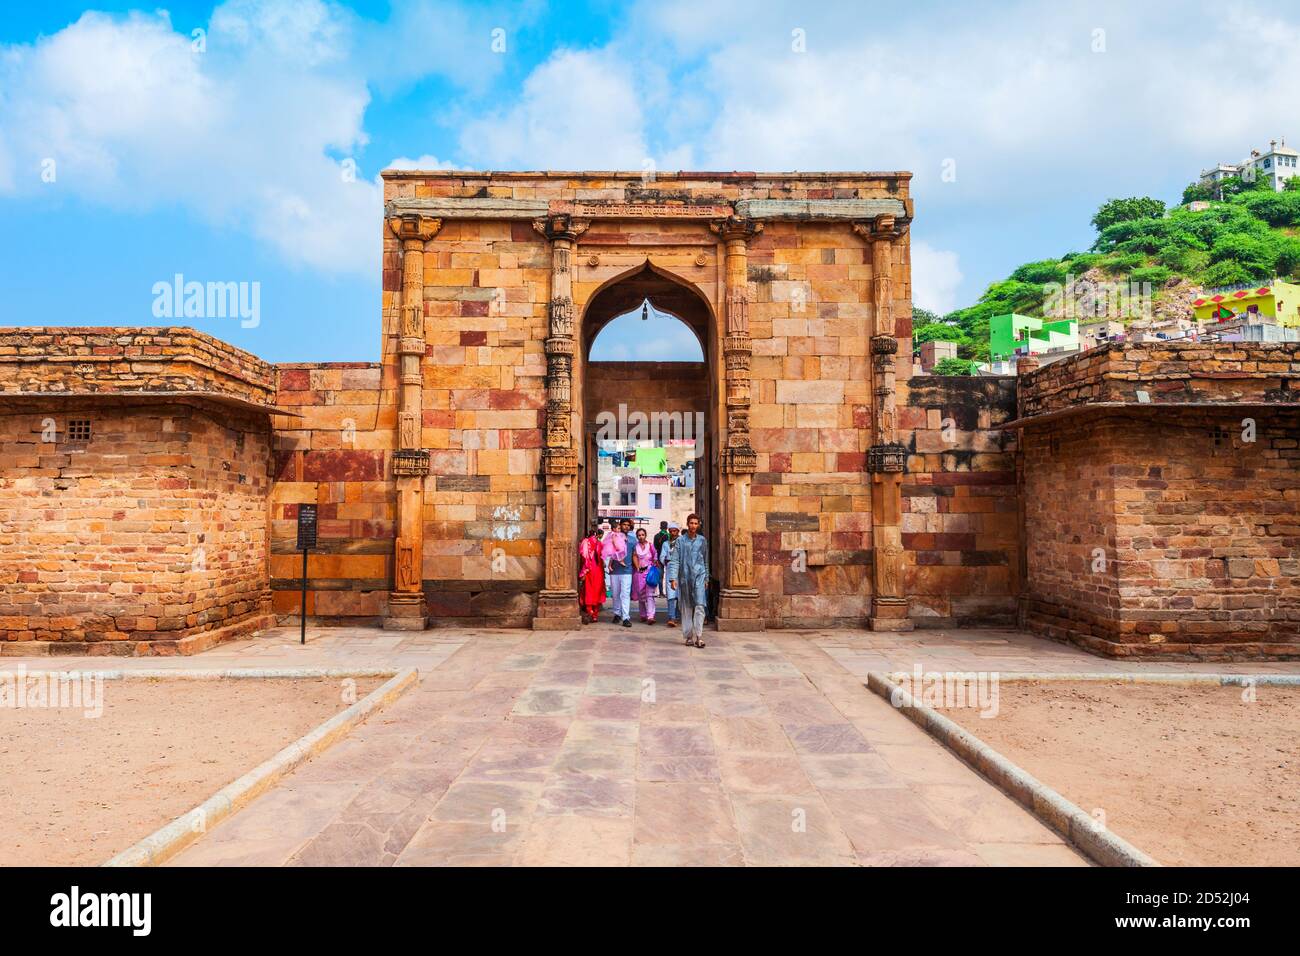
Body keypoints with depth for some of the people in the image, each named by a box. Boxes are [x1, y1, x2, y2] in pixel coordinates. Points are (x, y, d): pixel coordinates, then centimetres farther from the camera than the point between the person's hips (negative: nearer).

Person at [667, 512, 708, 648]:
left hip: (699, 576, 0)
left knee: (699, 606, -11)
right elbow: (675, 560, 1)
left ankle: (699, 636, -12)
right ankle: (689, 635, 14)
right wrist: (673, 578, -7)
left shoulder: (703, 541, 8)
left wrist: (707, 578, 13)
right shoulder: (681, 541, 4)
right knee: (686, 607, 5)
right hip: (684, 577, 0)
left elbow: (706, 560, 14)